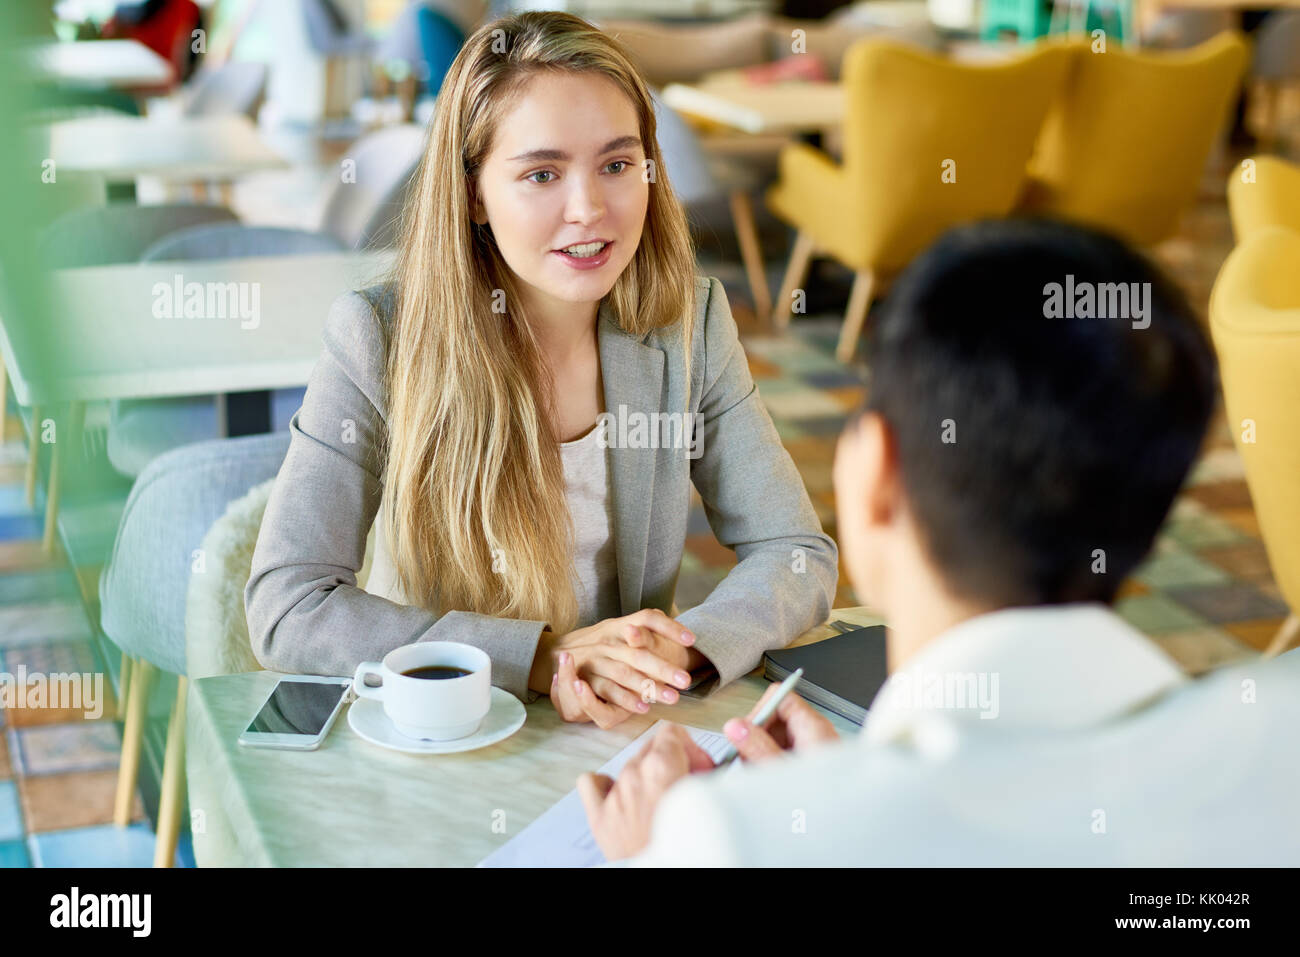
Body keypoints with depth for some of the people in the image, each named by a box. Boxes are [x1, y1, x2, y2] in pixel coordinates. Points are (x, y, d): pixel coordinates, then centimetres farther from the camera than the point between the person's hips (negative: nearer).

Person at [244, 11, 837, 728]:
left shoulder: (690, 325, -4)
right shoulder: (378, 340, -13)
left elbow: (798, 556, -2)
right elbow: (283, 608, -17)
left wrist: (680, 651, -23)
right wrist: (541, 657, -25)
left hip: (630, 731, 3)